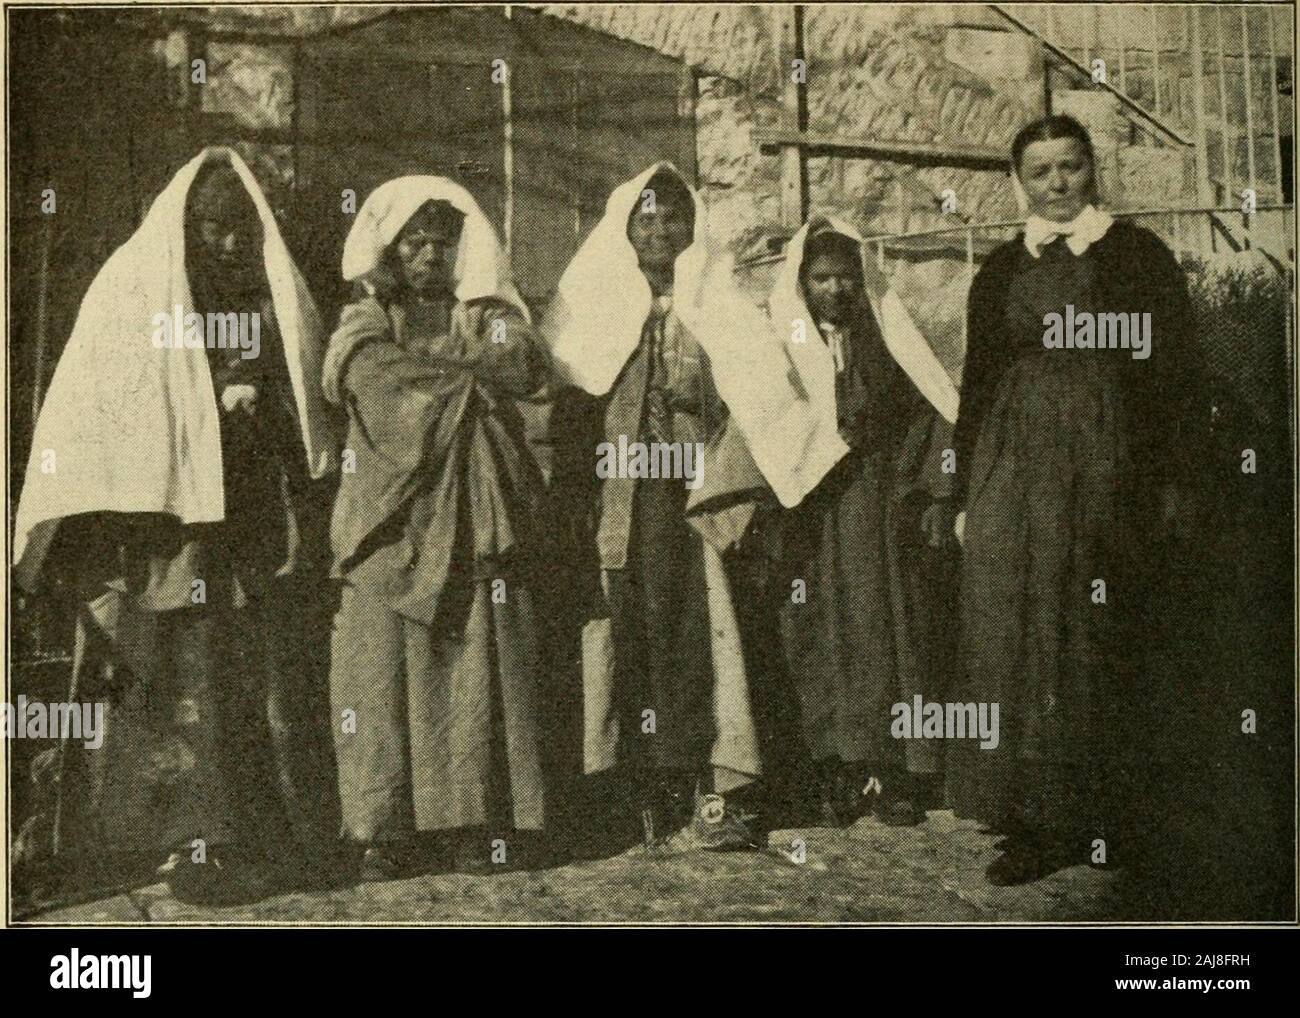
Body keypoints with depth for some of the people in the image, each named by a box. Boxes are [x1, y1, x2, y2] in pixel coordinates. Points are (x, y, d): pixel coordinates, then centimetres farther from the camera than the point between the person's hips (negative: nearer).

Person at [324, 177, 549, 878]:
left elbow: (523, 365, -4)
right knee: (384, 667, -8)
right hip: (390, 519, 0)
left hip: (474, 522, 0)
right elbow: (360, 370, -6)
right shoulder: (366, 319, 17)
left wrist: (422, 342, -5)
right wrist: (465, 373, -7)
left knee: (478, 666, -5)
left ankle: (476, 827, -2)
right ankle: (386, 831, -6)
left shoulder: (489, 314, 17)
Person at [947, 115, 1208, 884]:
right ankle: (1033, 823, 2)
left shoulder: (1139, 256, 4)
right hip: (1015, 469, 3)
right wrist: (966, 494, 10)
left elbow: (1179, 371, 1)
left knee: (1098, 645, 2)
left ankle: (1096, 822, 14)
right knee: (1011, 640, -4)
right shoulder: (1001, 272, 12)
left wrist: (1177, 480, -5)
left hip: (1112, 473, -2)